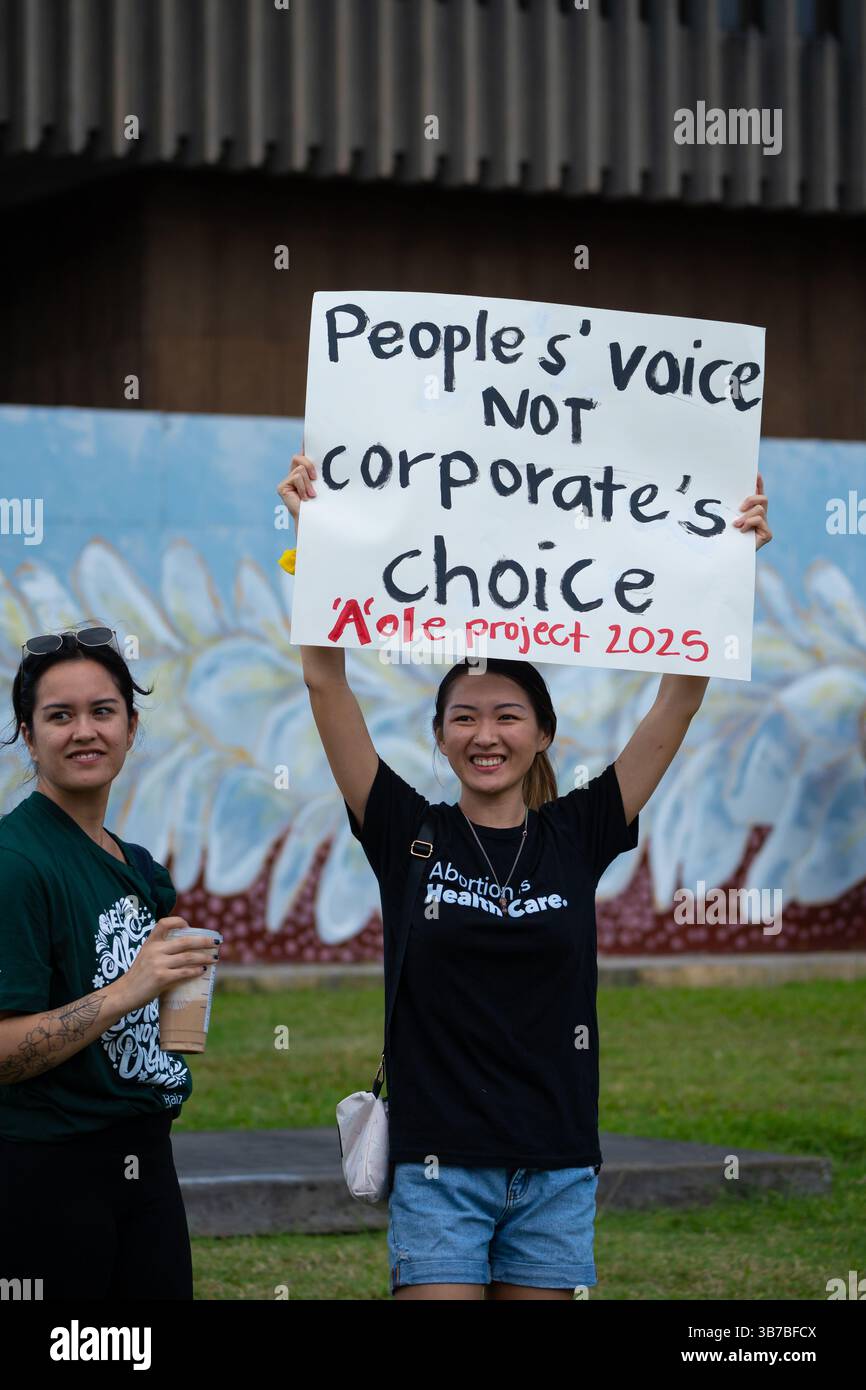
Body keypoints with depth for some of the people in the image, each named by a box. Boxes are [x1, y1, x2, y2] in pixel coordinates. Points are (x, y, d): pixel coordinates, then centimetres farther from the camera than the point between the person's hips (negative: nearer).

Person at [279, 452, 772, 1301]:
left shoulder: (577, 836, 4)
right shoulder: (410, 835, 0)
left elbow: (681, 697, 0)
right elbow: (326, 681, -6)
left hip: (557, 1167, 2)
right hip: (440, 1165, -2)